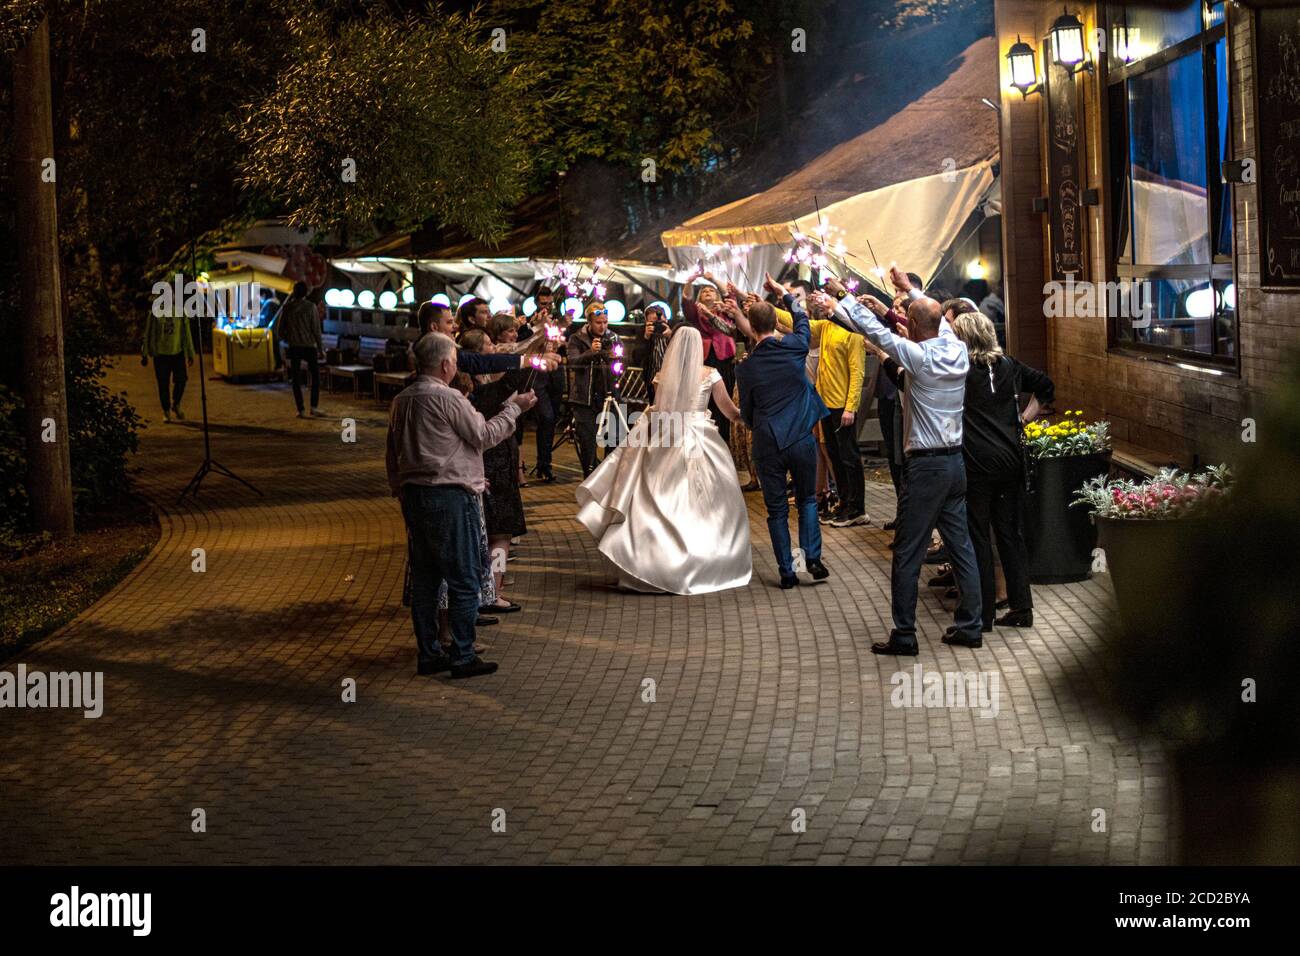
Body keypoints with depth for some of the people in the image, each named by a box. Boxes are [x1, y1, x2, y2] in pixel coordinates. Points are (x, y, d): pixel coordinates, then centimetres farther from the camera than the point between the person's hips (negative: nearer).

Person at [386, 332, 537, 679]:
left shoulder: (402, 400, 10)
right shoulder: (447, 398, -14)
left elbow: (393, 452, 15)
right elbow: (485, 435, -7)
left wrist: (398, 489, 22)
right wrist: (514, 408, 5)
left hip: (413, 494, 8)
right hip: (449, 495, -8)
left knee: (424, 577, 12)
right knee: (463, 579, -1)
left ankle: (428, 654, 15)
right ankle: (462, 657, 1)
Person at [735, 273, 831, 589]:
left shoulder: (746, 368, -4)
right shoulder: (795, 347, -4)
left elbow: (746, 412, 7)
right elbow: (802, 319, 19)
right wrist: (782, 291, 31)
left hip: (768, 444, -1)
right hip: (802, 439, 1)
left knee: (777, 509, 9)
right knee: (807, 499, 18)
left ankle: (787, 571, 8)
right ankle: (811, 556, 1)